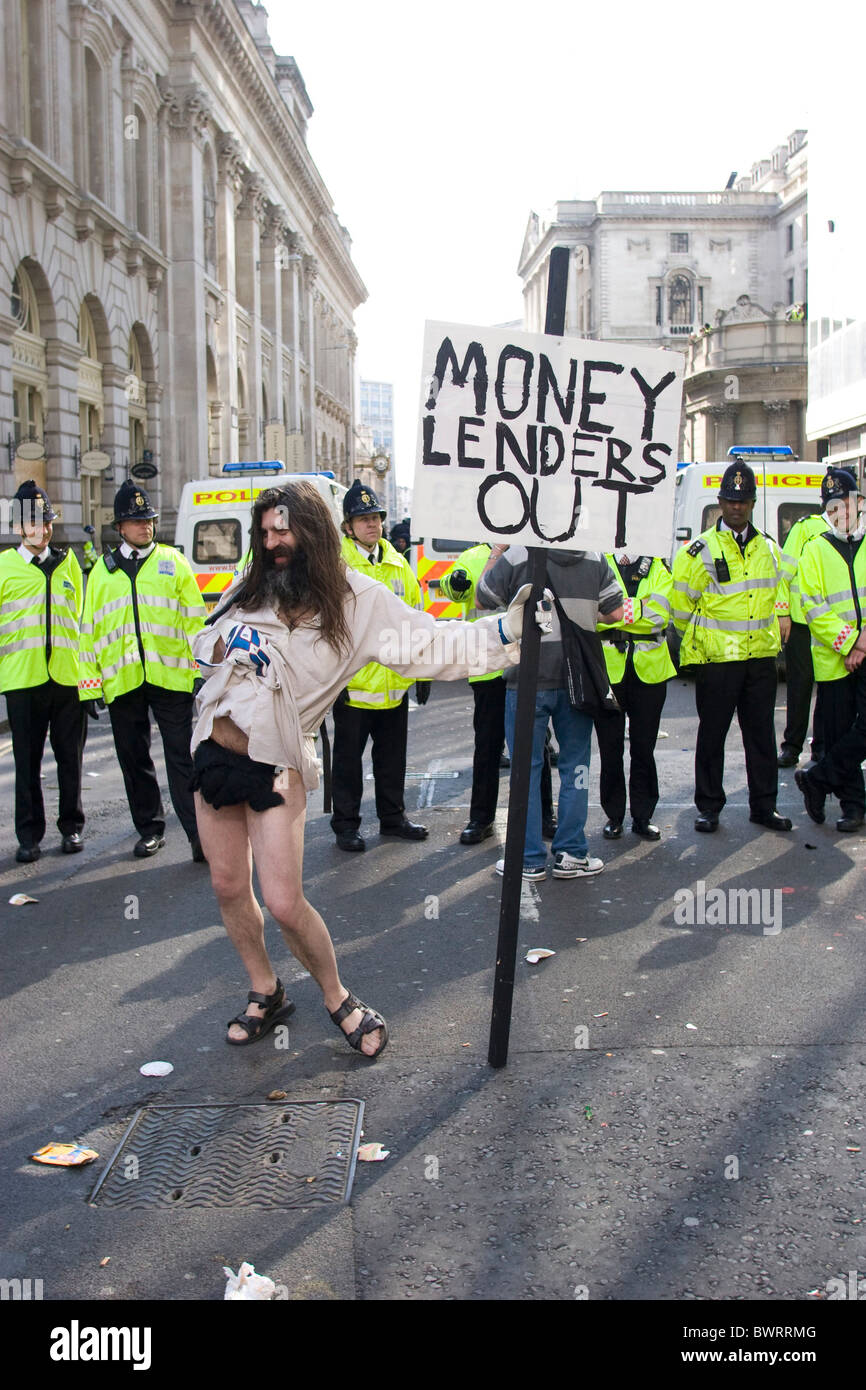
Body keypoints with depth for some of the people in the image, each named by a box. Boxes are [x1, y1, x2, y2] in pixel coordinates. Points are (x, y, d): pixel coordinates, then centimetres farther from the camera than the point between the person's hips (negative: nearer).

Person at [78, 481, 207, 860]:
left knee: (181, 757, -4)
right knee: (134, 760, 10)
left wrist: (202, 667, -2)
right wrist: (89, 682, 7)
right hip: (121, 681, 3)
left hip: (170, 675, -3)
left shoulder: (172, 561, 7)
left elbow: (195, 618, 5)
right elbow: (89, 628, 13)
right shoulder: (102, 569, 12)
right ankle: (151, 830, 24)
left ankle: (199, 834, -2)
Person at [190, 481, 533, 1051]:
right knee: (228, 886, 13)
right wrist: (225, 646, -7)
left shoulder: (356, 599, -6)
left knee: (285, 903, -7)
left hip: (275, 764, -5)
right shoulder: (251, 586, 5)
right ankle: (266, 993, 34)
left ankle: (337, 998, 19)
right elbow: (202, 644, 16)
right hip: (215, 751, 5)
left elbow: (431, 645, -10)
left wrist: (506, 629, -20)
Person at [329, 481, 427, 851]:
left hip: (394, 684, 5)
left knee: (392, 757, 15)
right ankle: (346, 825, 18)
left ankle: (393, 816, 30)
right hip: (352, 684, -5)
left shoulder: (398, 565, 10)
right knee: (348, 758, 6)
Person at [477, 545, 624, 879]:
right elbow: (615, 613, 3)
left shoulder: (516, 557, -10)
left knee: (526, 767, 6)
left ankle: (530, 859, 11)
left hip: (528, 680, -3)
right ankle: (571, 854, 18)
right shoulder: (596, 560, 1)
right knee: (575, 765, 13)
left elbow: (483, 600, 2)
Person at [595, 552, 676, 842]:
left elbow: (659, 615, -11)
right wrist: (636, 610, -16)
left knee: (644, 747, 8)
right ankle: (614, 815, 19)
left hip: (648, 669, 1)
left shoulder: (659, 568, 7)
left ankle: (642, 816, 20)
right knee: (610, 747, 6)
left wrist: (617, 611, -14)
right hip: (608, 668, -1)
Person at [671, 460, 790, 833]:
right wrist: (699, 640, 3)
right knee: (712, 734, 4)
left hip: (761, 658, 4)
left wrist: (771, 636, 18)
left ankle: (763, 805, 21)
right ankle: (709, 808, 15)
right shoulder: (701, 551, -5)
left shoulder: (768, 549, 10)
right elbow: (681, 605, -2)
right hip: (716, 660, -4)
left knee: (761, 733, 10)